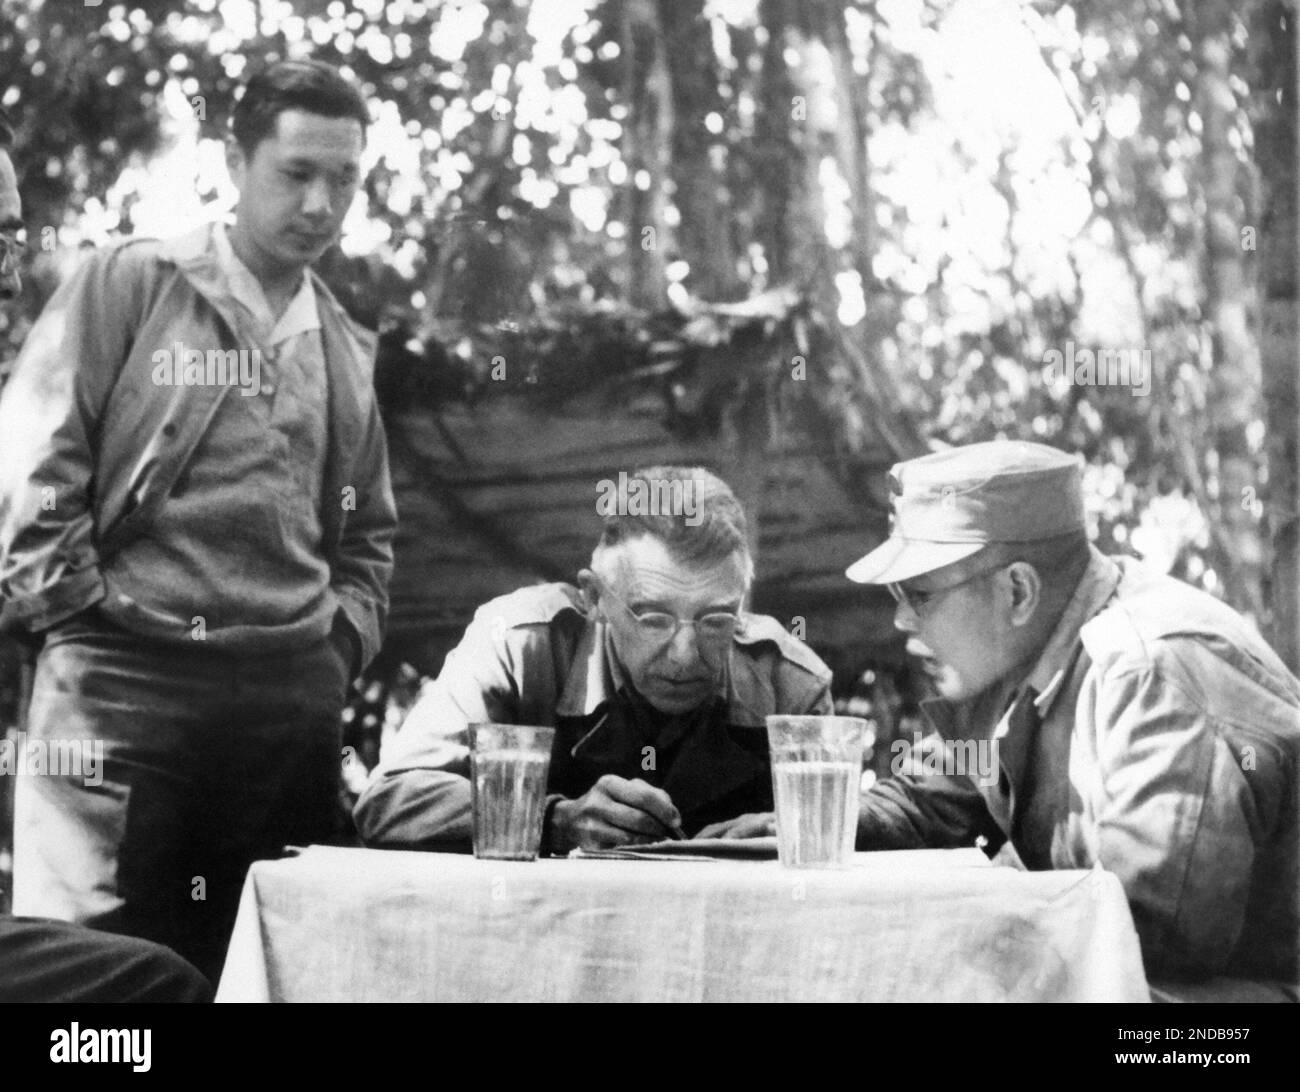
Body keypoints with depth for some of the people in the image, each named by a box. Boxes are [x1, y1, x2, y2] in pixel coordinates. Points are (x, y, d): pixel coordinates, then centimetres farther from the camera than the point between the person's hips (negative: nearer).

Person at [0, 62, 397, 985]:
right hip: (123, 684, -5)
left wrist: (343, 640, 12)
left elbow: (368, 531, 26)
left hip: (293, 701, 5)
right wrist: (82, 611, -8)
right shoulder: (132, 284, 1)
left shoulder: (346, 349, 19)